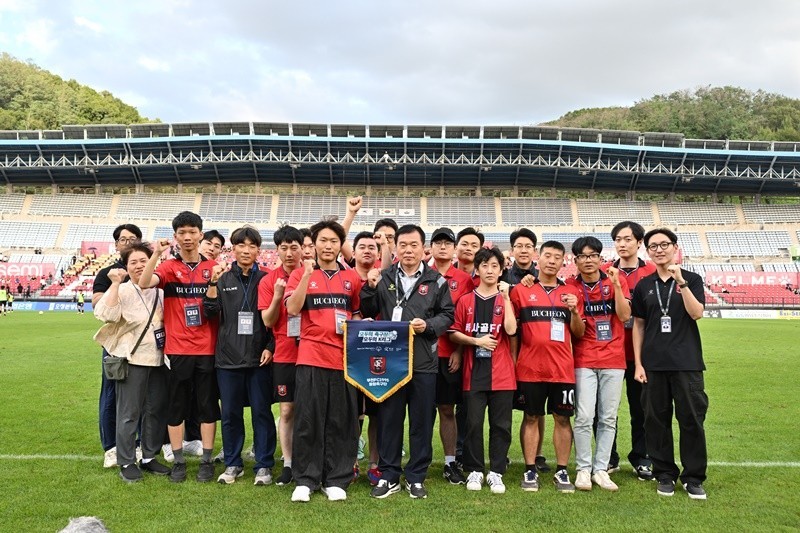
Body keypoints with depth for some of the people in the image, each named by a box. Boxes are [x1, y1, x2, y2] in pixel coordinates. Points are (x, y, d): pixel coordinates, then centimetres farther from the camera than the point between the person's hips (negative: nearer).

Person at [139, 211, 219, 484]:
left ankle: (206, 460, 19)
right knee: (176, 405, 8)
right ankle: (178, 461, 21)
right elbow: (144, 283, -18)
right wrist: (156, 254, -24)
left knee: (207, 405, 7)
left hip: (207, 348, 1)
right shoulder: (169, 267, 2)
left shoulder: (213, 267, 5)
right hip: (178, 348, -1)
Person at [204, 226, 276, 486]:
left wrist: (270, 347, -5)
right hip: (228, 357, 2)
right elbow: (210, 312, -3)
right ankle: (232, 463, 24)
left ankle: (264, 465, 15)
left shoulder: (265, 279, 3)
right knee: (230, 413, 10)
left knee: (262, 411, 3)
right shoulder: (223, 279, 7)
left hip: (259, 357, -1)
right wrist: (213, 283, -14)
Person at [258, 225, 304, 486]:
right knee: (287, 410, 6)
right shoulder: (269, 281, 3)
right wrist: (277, 296, -17)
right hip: (284, 355, 1)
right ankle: (288, 464, 17)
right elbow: (268, 321, -1)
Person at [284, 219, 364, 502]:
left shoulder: (352, 277, 12)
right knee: (307, 420, 1)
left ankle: (336, 480, 17)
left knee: (342, 421, 5)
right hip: (311, 357, -2)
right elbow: (292, 309, -9)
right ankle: (305, 480, 14)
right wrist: (307, 274, -15)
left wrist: (354, 324, -1)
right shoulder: (300, 274, 6)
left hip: (344, 357, 2)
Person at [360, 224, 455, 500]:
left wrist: (428, 326, -11)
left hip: (424, 362, 0)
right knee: (389, 419, 8)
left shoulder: (436, 281, 5)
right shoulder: (383, 277, 8)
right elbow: (367, 313, 8)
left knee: (421, 421, 7)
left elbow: (447, 315, 7)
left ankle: (416, 477, 22)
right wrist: (370, 288, -9)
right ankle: (388, 476, 21)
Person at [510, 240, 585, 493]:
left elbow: (579, 333, 10)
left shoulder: (571, 293, 9)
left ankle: (561, 472, 18)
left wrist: (574, 311, -8)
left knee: (562, 418, 7)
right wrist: (513, 360, -1)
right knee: (531, 417, 6)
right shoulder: (521, 290, 3)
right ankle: (530, 471, 16)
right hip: (530, 367, -1)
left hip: (562, 367, 2)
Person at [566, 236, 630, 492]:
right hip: (584, 360, -1)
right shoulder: (571, 286, 1)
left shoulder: (615, 281, 3)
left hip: (613, 359, 1)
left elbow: (624, 316, -8)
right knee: (584, 416, -7)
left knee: (608, 418, 6)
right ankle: (583, 469, 8)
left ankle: (601, 469, 17)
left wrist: (616, 285, -16)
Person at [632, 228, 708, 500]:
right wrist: (638, 363, 2)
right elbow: (638, 325, 9)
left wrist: (680, 281, -20)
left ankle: (693, 478, 15)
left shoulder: (691, 279, 4)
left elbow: (696, 313, -12)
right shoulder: (644, 285, 8)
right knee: (656, 420, 6)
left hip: (687, 363, -2)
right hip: (653, 364, 2)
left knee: (692, 419, 1)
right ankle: (665, 474, 19)